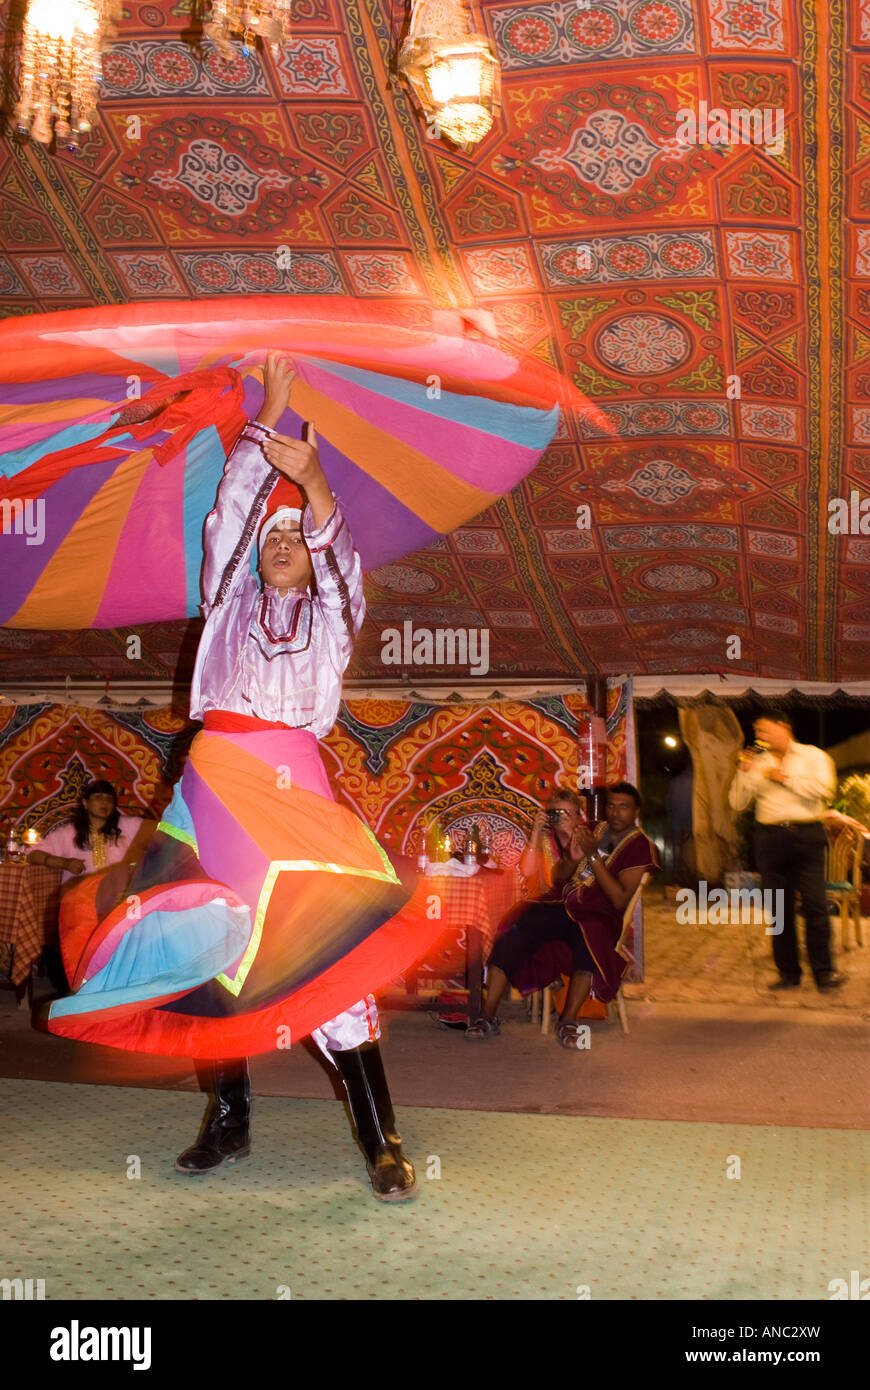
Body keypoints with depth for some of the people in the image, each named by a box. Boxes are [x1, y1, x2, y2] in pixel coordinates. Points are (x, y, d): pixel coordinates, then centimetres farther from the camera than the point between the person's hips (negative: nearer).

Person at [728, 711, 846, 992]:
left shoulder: (812, 756, 8)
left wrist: (785, 779, -8)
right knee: (780, 908, 3)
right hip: (770, 838, 3)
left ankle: (823, 971, -3)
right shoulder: (758, 763, 15)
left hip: (807, 835, -3)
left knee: (815, 904, -9)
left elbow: (824, 787, -10)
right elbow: (737, 803, 9)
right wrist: (744, 772, -4)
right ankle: (788, 973, 8)